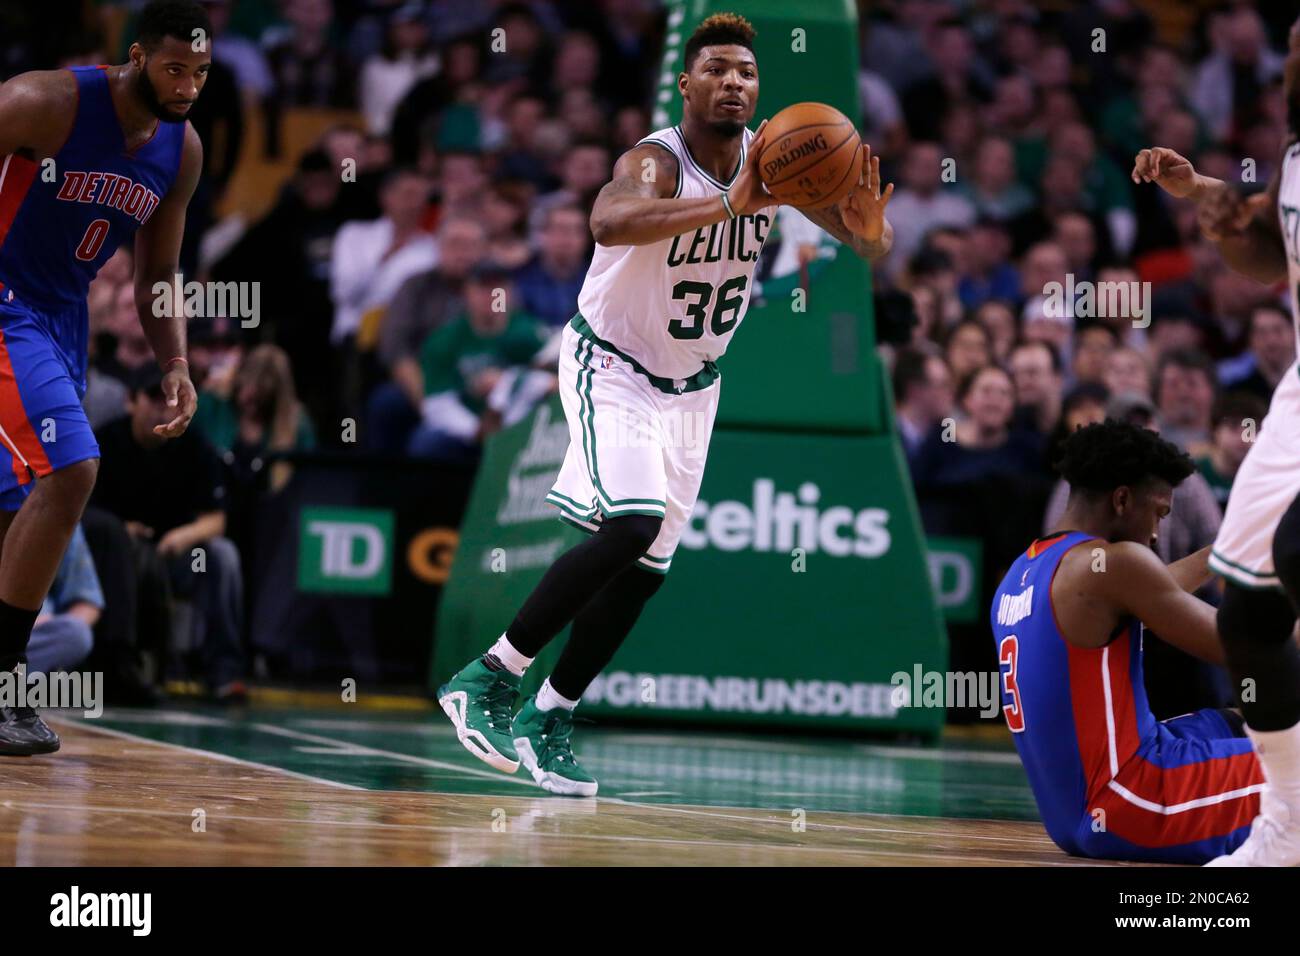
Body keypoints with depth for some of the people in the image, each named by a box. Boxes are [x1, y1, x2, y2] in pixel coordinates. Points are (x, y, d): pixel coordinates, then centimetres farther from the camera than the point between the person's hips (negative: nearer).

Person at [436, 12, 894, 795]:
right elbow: (609, 222, -51)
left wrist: (869, 231, -37)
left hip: (691, 386, 7)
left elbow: (870, 243, -12)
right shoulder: (657, 162, -27)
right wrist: (729, 204, -62)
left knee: (648, 567, 5)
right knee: (630, 525, -25)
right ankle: (488, 680, -15)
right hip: (612, 368, -6)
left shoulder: (775, 159, -11)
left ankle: (550, 719, 19)